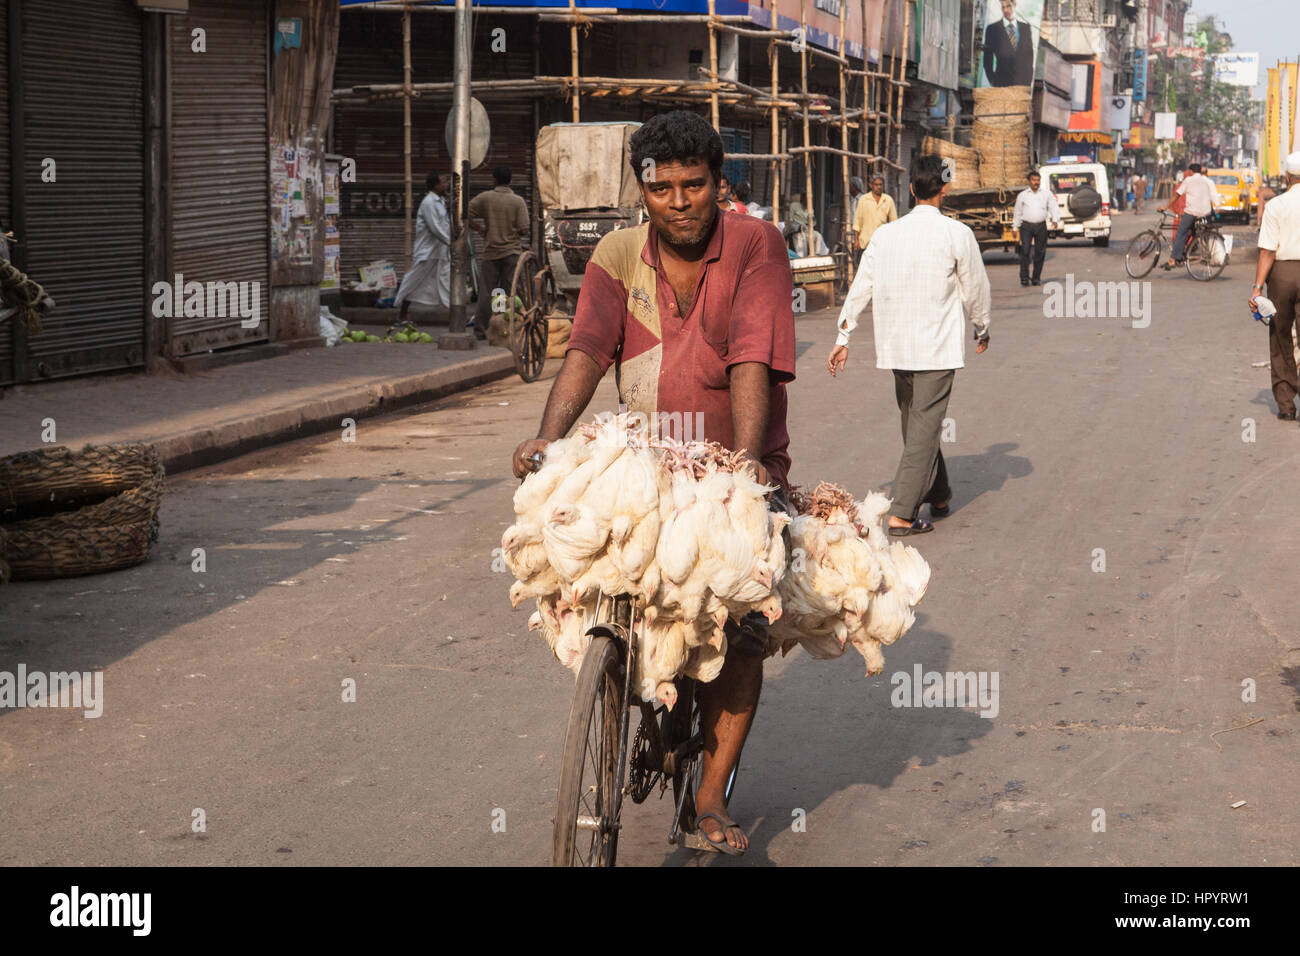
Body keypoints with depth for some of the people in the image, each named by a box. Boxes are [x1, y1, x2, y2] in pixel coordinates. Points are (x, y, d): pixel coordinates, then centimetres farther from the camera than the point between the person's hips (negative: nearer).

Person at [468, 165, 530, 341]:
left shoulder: (485, 197, -2)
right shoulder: (518, 201, -5)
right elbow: (524, 230, -9)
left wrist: (480, 229, 4)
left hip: (490, 251, 1)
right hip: (511, 250, -1)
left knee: (487, 291, 6)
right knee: (509, 292, 4)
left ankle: (480, 330, 6)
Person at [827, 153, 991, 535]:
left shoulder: (884, 234, 3)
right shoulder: (957, 234, -7)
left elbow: (861, 287, 4)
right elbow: (975, 289, 1)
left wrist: (843, 338, 10)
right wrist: (982, 329, 18)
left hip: (896, 346, 5)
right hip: (938, 346, -5)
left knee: (916, 421, 18)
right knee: (925, 426, -4)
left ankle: (938, 496, 32)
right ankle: (901, 514, -10)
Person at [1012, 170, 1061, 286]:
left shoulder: (1047, 193, 12)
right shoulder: (1022, 195, 12)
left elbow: (1053, 208, 7)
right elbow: (1017, 212, 16)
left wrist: (1055, 220, -11)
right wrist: (1015, 227, 13)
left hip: (1041, 226, 1)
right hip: (1026, 226, -1)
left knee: (1040, 252, 3)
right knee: (1025, 251, -12)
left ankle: (1036, 278, 12)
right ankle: (1024, 277, -11)